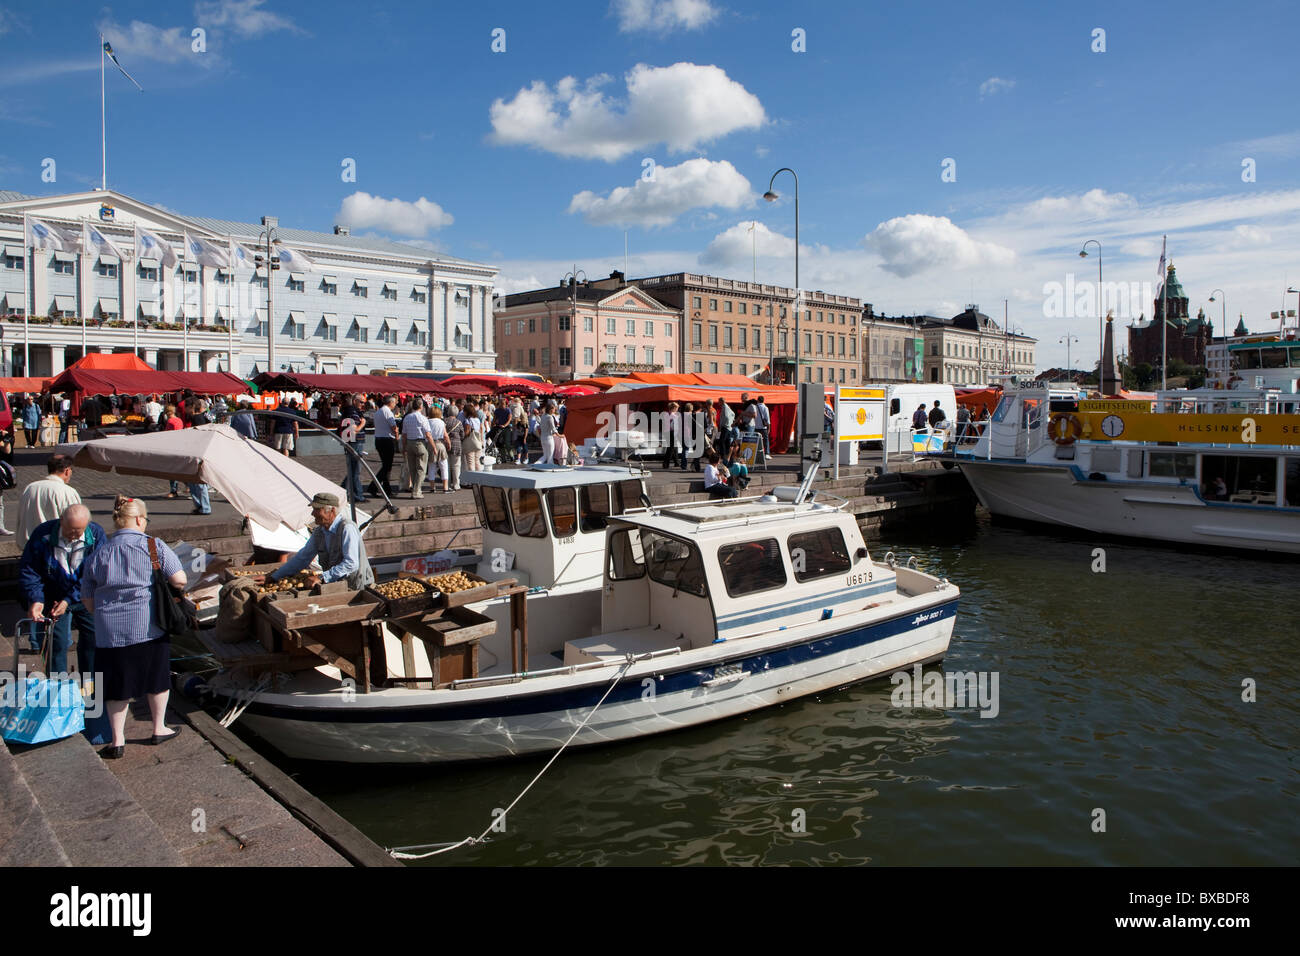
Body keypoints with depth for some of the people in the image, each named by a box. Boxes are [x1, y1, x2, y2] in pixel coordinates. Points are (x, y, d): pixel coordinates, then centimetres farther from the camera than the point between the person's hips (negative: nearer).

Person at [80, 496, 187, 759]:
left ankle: (118, 741, 15)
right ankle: (159, 730, 27)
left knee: (117, 686, 12)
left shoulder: (97, 554, 5)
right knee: (157, 678, 15)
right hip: (149, 627, -2)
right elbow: (180, 580, -10)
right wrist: (160, 585, 11)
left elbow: (87, 601, 10)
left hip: (109, 632, 2)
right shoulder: (154, 546, -5)